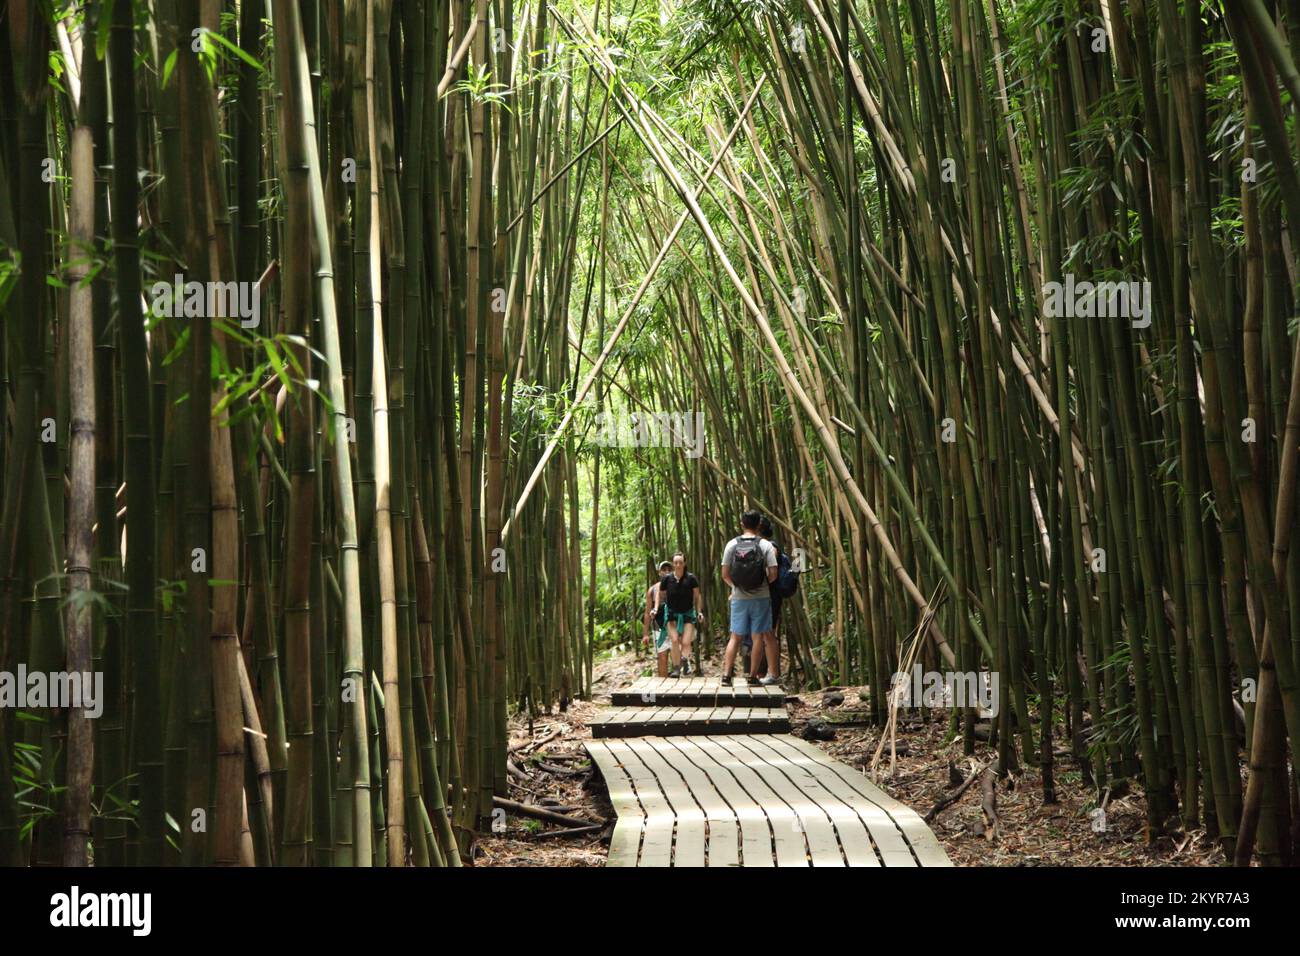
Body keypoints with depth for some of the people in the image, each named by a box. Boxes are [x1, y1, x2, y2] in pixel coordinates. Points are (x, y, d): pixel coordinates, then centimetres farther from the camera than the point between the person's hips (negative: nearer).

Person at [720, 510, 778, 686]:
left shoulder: (732, 545, -1)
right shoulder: (765, 545, -7)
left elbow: (725, 575, -1)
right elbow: (773, 575, -10)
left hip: (739, 598, 2)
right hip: (761, 597, -2)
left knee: (735, 637, 9)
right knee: (758, 636, 6)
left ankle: (726, 674, 1)